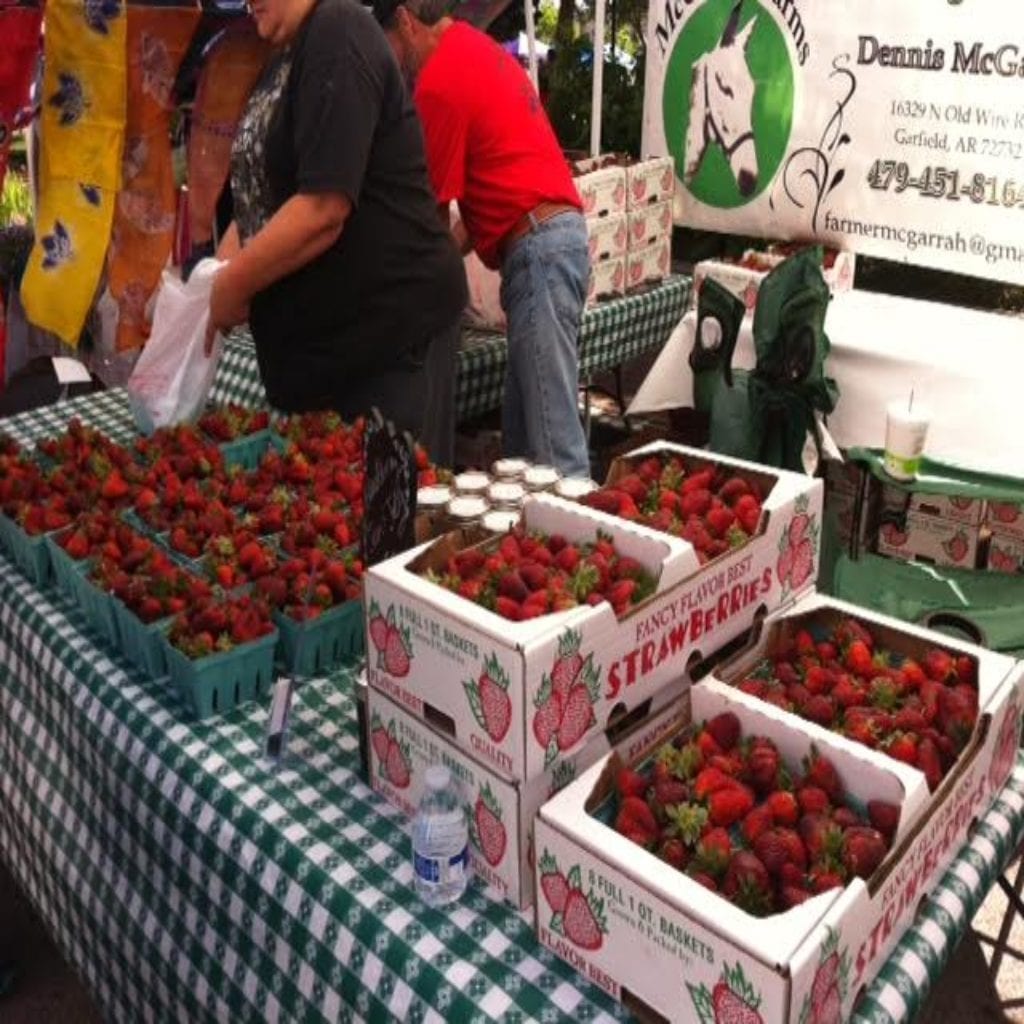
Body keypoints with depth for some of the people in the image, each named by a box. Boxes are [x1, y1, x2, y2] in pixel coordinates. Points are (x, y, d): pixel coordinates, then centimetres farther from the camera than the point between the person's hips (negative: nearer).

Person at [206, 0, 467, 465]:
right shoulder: (285, 59, 14)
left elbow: (322, 209, -24)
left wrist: (230, 287, -13)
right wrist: (213, 278, 4)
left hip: (392, 325, -9)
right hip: (314, 336, 10)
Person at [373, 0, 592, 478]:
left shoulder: (438, 79, -8)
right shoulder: (479, 49, 20)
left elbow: (435, 204, -4)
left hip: (535, 247, -10)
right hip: (555, 236, 10)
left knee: (552, 438, -9)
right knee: (521, 428, 13)